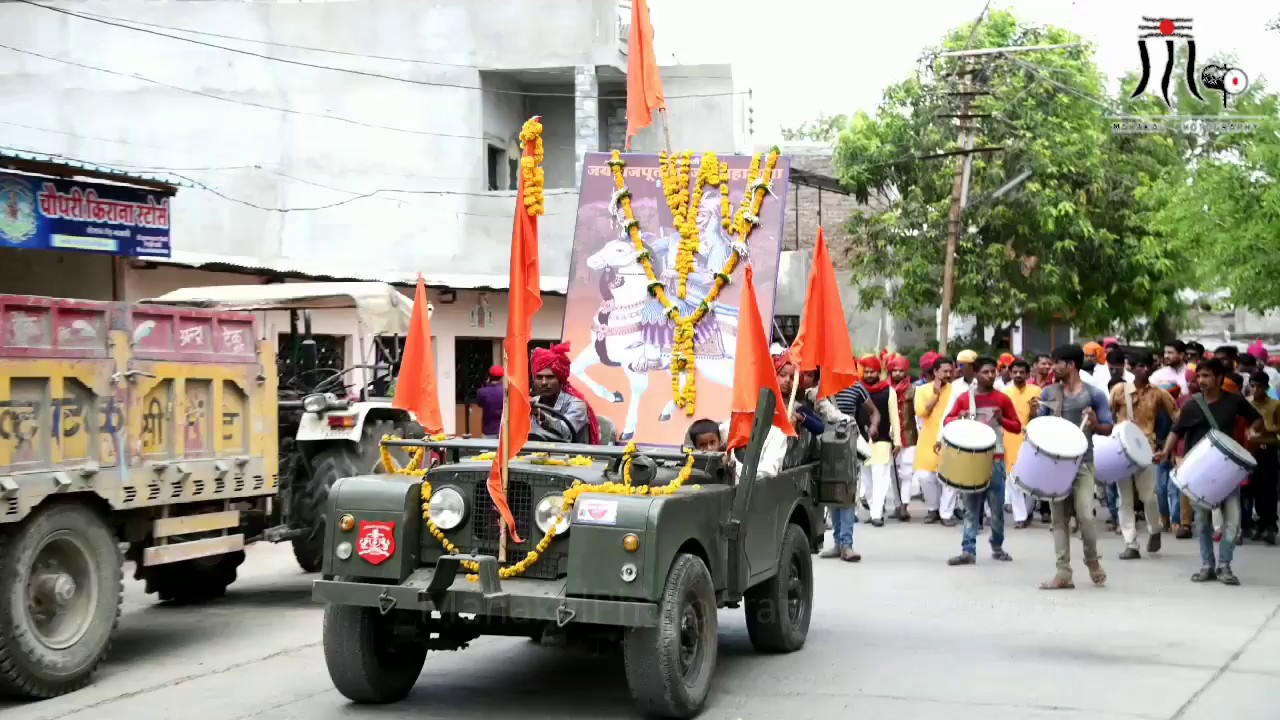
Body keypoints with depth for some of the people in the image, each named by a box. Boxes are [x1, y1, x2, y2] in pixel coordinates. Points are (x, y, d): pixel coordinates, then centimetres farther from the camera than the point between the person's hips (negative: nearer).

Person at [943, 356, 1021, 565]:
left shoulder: (1003, 399, 3)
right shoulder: (964, 398, 5)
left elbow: (1017, 427, 5)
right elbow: (947, 421, 9)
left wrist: (1002, 420, -14)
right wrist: (959, 418, -13)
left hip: (995, 459, 0)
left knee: (997, 508, 4)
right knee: (971, 508, 0)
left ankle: (997, 547, 21)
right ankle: (968, 551, -2)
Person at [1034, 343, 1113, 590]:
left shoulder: (1094, 394, -3)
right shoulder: (1049, 393, 9)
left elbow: (1108, 428, 0)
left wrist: (1095, 425, -21)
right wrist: (1035, 413, -8)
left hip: (1082, 463, -4)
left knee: (1084, 516, -14)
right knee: (1059, 518, 3)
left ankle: (1093, 562, 11)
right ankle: (1063, 573, 5)